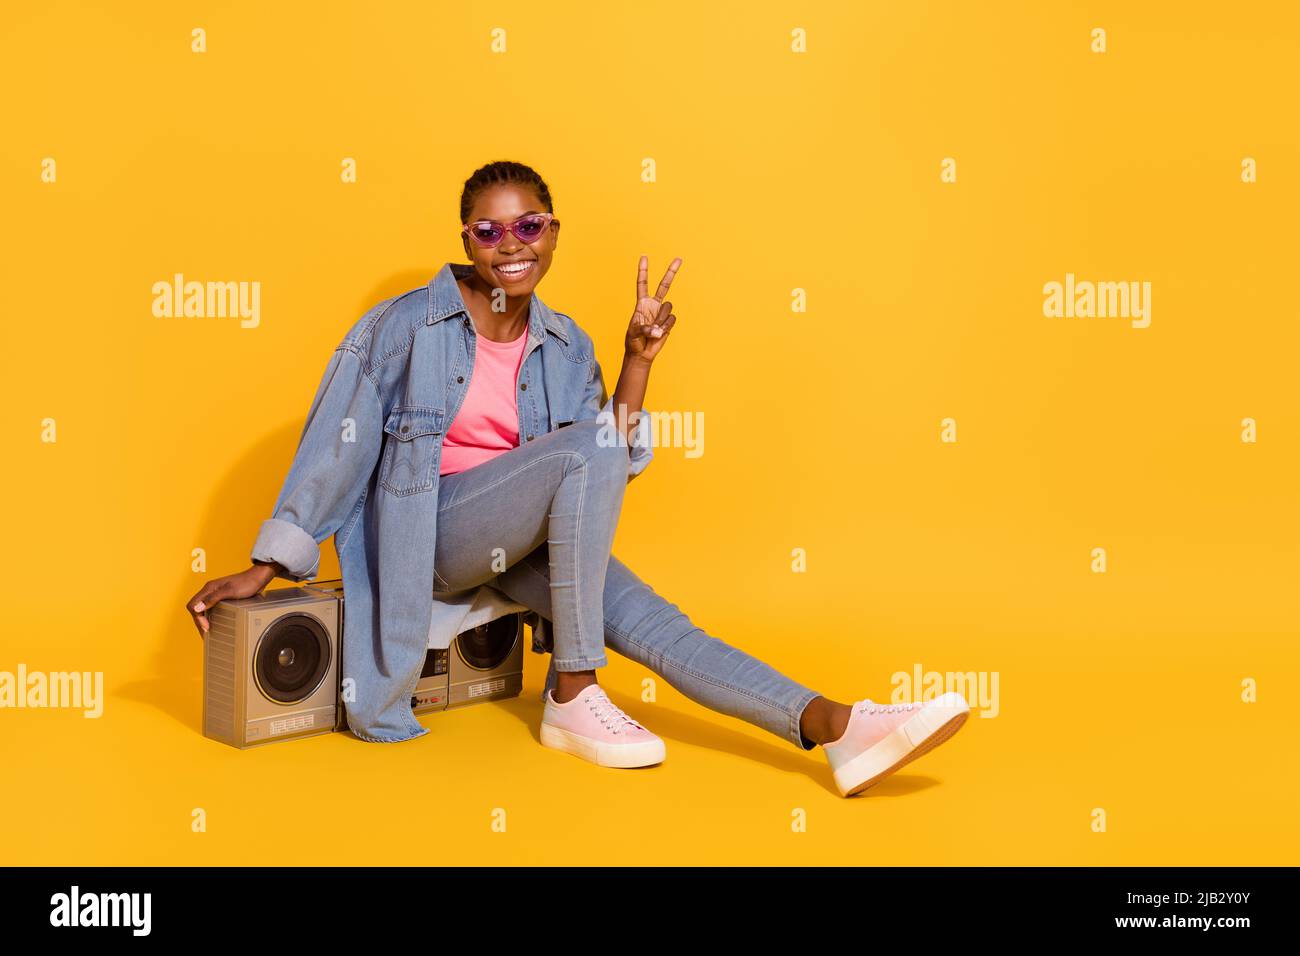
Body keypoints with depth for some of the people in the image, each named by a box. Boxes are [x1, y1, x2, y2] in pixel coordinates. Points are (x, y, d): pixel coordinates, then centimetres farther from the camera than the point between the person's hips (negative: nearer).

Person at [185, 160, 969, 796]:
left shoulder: (567, 346, 6)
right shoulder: (406, 326, -7)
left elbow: (608, 474, 1)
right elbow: (336, 447, -6)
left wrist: (639, 361, -7)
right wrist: (266, 569, -7)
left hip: (522, 539, 5)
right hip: (431, 527, -5)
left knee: (651, 622, -20)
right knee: (588, 445, -30)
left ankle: (839, 729, -31)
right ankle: (572, 696, -24)